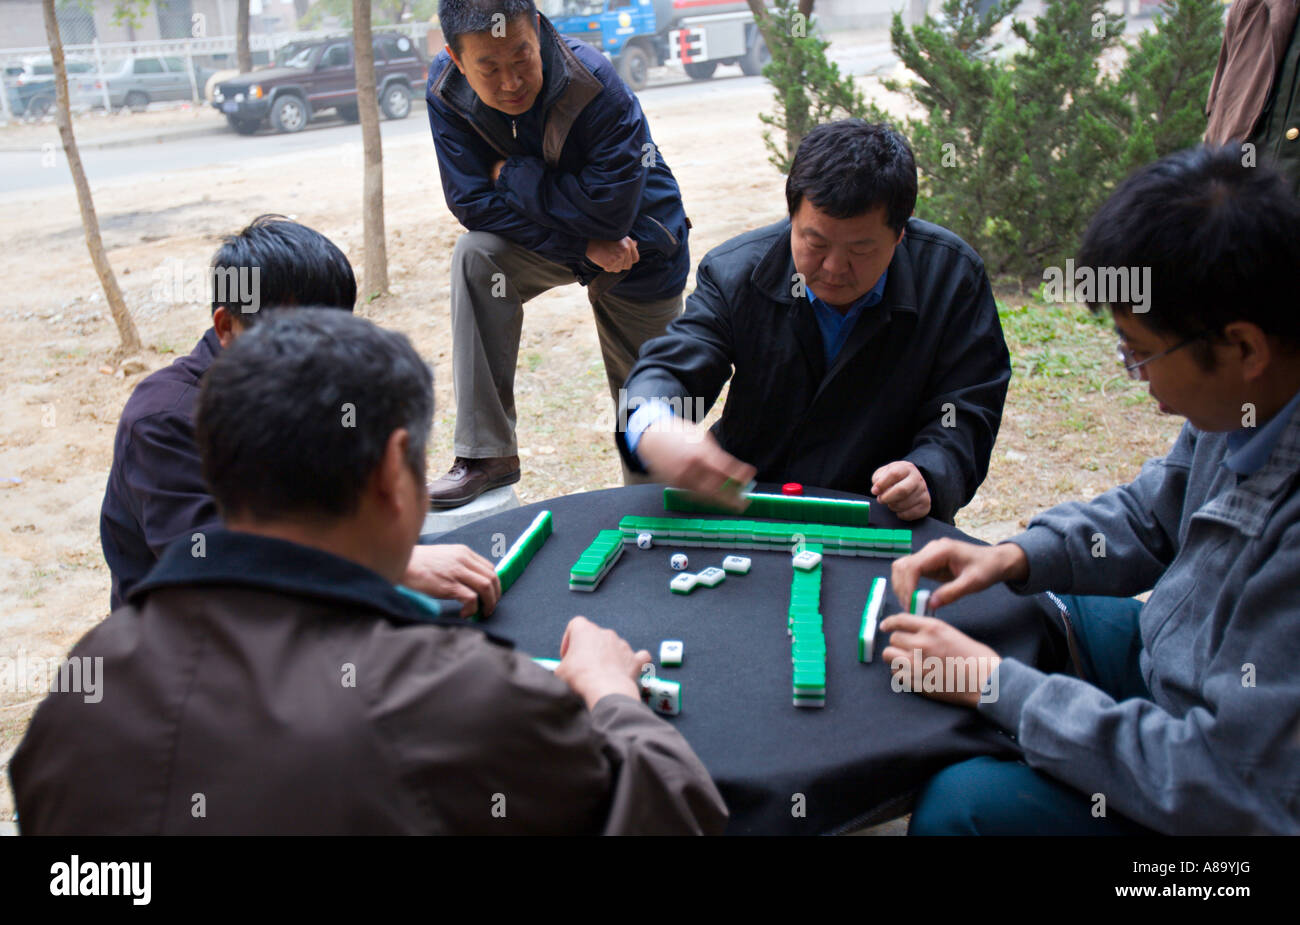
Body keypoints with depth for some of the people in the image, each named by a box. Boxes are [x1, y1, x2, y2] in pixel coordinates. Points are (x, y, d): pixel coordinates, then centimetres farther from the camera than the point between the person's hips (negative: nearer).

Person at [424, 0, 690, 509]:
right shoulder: (446, 88, -20)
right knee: (476, 256, -27)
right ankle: (488, 455, -23)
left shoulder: (594, 82, -32)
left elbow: (611, 209, -33)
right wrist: (585, 241, -29)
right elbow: (473, 203, -22)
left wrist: (512, 175, -26)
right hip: (543, 242, 3)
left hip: (639, 248, -2)